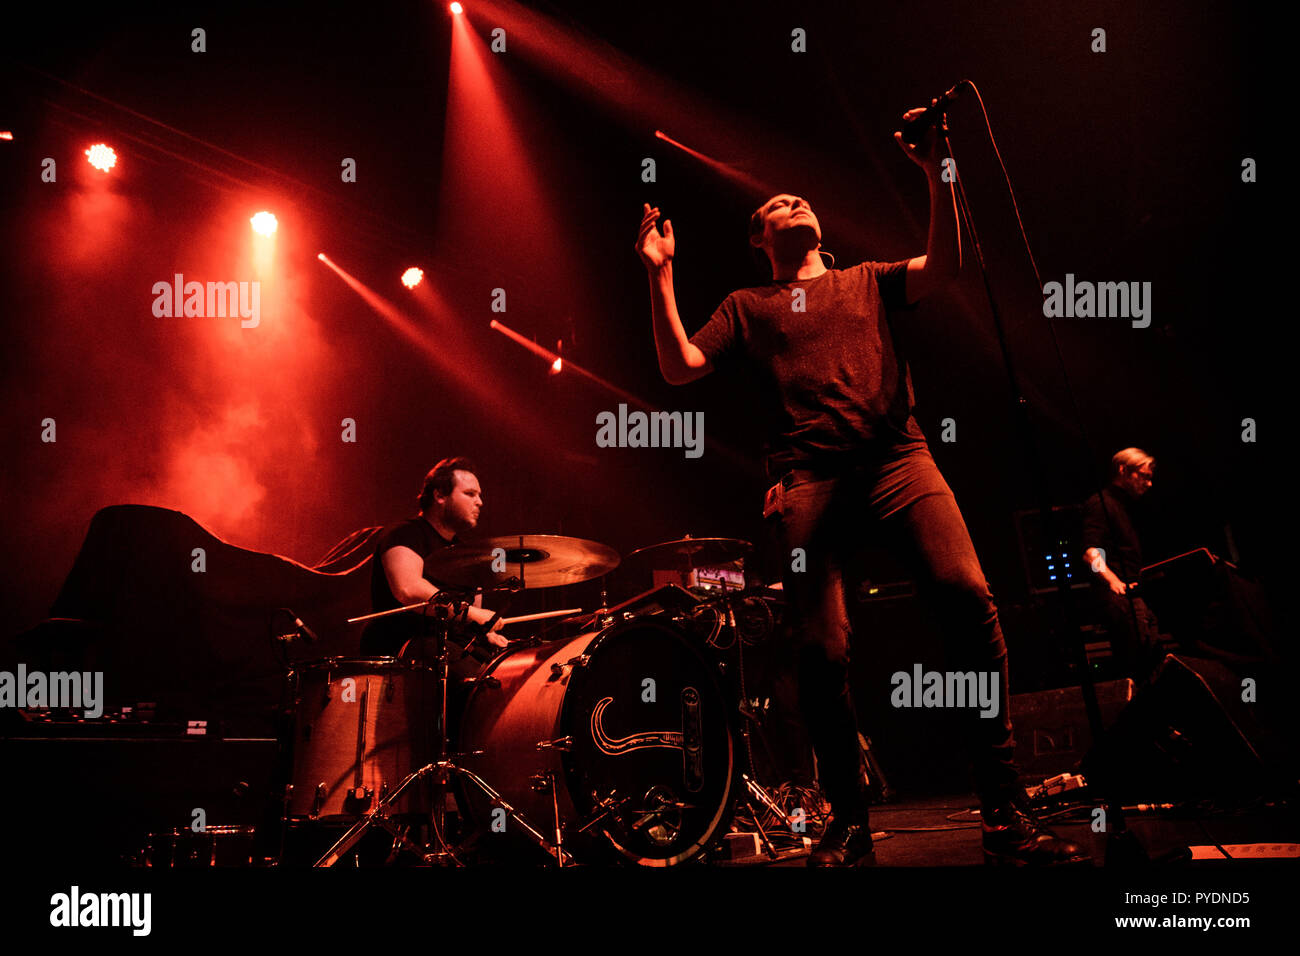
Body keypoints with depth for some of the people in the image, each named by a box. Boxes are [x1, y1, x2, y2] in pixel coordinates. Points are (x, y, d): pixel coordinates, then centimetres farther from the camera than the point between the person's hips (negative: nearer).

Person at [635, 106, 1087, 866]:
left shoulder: (867, 281, 28)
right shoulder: (747, 307, 26)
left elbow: (945, 267, 10)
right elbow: (680, 368, 14)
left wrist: (939, 174, 0)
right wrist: (661, 277, 8)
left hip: (898, 457, 1)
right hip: (810, 477, 0)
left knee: (968, 596, -21)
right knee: (823, 648, -14)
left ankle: (1005, 811, -14)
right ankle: (849, 824, 5)